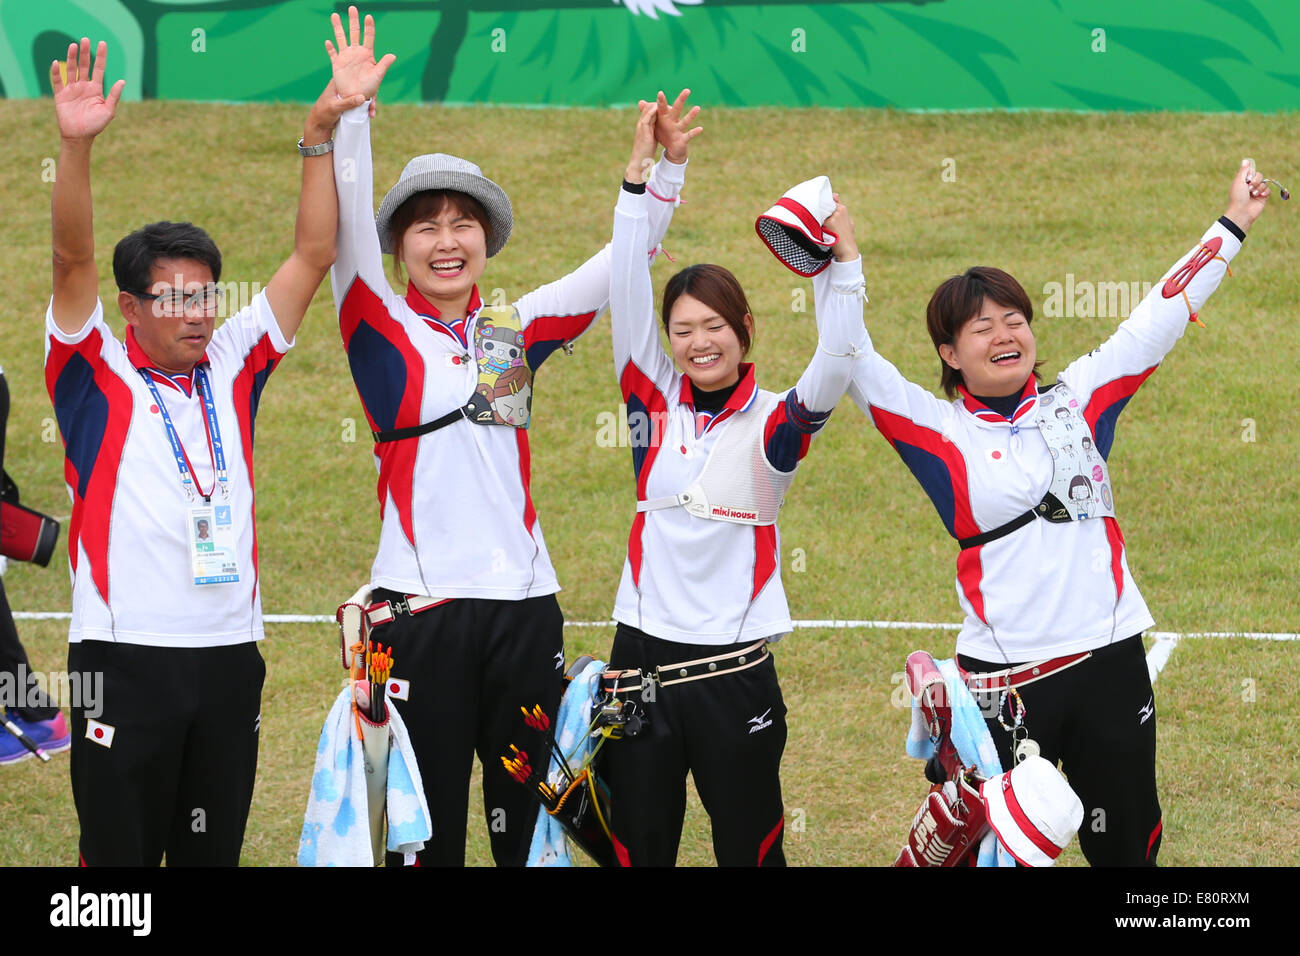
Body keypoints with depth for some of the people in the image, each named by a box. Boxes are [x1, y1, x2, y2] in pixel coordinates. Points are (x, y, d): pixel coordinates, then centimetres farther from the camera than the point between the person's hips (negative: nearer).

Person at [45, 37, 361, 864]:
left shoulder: (232, 371, 12)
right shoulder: (98, 378, 2)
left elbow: (313, 256, 10)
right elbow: (74, 262, -11)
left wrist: (321, 134, 2)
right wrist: (77, 147, -25)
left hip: (230, 653, 4)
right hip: (124, 654, -4)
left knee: (215, 849, 9)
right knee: (121, 848, -3)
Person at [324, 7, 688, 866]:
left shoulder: (515, 333, 12)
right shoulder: (383, 335, 4)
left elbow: (625, 261, 10)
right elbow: (346, 231, -10)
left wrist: (666, 166, -4)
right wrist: (352, 112, -20)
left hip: (523, 600, 3)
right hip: (421, 601, -3)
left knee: (528, 817, 5)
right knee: (427, 822, -2)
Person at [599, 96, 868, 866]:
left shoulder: (773, 424, 0)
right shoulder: (656, 406, 5)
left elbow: (836, 366, -17)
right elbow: (627, 293, -2)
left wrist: (844, 262, -26)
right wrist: (646, 170, -9)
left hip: (735, 671, -2)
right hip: (644, 657, 2)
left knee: (752, 850, 3)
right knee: (639, 851, 6)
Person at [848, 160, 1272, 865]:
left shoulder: (1077, 401, 8)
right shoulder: (940, 433, 0)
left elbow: (1161, 317, 12)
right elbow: (856, 368, -10)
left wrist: (1232, 224, 15)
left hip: (1111, 663, 3)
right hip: (1003, 681, -3)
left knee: (1128, 848, 9)